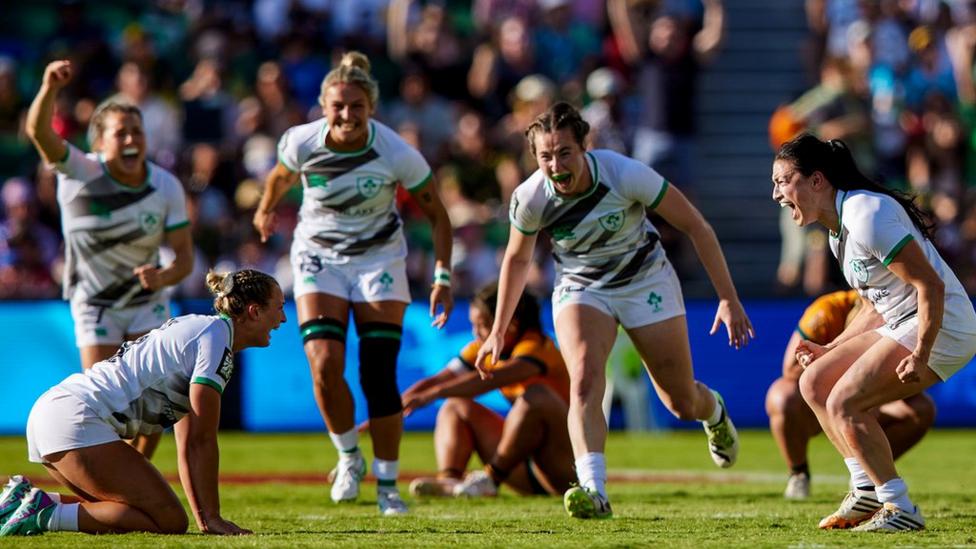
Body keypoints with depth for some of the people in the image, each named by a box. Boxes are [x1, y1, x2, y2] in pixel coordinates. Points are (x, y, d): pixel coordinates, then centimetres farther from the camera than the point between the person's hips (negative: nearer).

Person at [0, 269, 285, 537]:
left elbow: (187, 444, 25)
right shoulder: (216, 335, -6)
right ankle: (46, 515, -16)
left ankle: (25, 498, 5)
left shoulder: (195, 328, 24)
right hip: (79, 421, -11)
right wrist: (211, 518, -6)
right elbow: (202, 441, -10)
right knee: (169, 522, -13)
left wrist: (202, 517, 22)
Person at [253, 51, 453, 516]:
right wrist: (265, 211, 27)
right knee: (324, 364, -18)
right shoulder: (301, 143, -17)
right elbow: (281, 177, 9)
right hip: (319, 256, 1)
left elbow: (437, 215, -8)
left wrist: (442, 277, -14)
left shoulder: (397, 155, -21)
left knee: (379, 376, -8)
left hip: (379, 257, -1)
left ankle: (387, 484, 5)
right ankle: (349, 457, 7)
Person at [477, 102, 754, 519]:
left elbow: (695, 227, -17)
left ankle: (713, 410, 44)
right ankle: (593, 492, -38)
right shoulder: (529, 199, -20)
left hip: (646, 281, -1)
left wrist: (728, 299, -17)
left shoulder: (625, 174, -29)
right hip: (580, 289, 1)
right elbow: (517, 258, 3)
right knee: (584, 379, -29)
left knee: (682, 404, 6)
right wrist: (499, 330, 7)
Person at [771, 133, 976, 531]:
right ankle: (866, 490, 11)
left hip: (941, 327, -10)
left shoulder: (866, 216, -20)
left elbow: (931, 286, -23)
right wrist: (831, 349, 18)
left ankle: (900, 509, -10)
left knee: (843, 403, -17)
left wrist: (920, 357, -26)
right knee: (813, 382, 8)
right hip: (900, 325, 10)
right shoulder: (839, 229, 13)